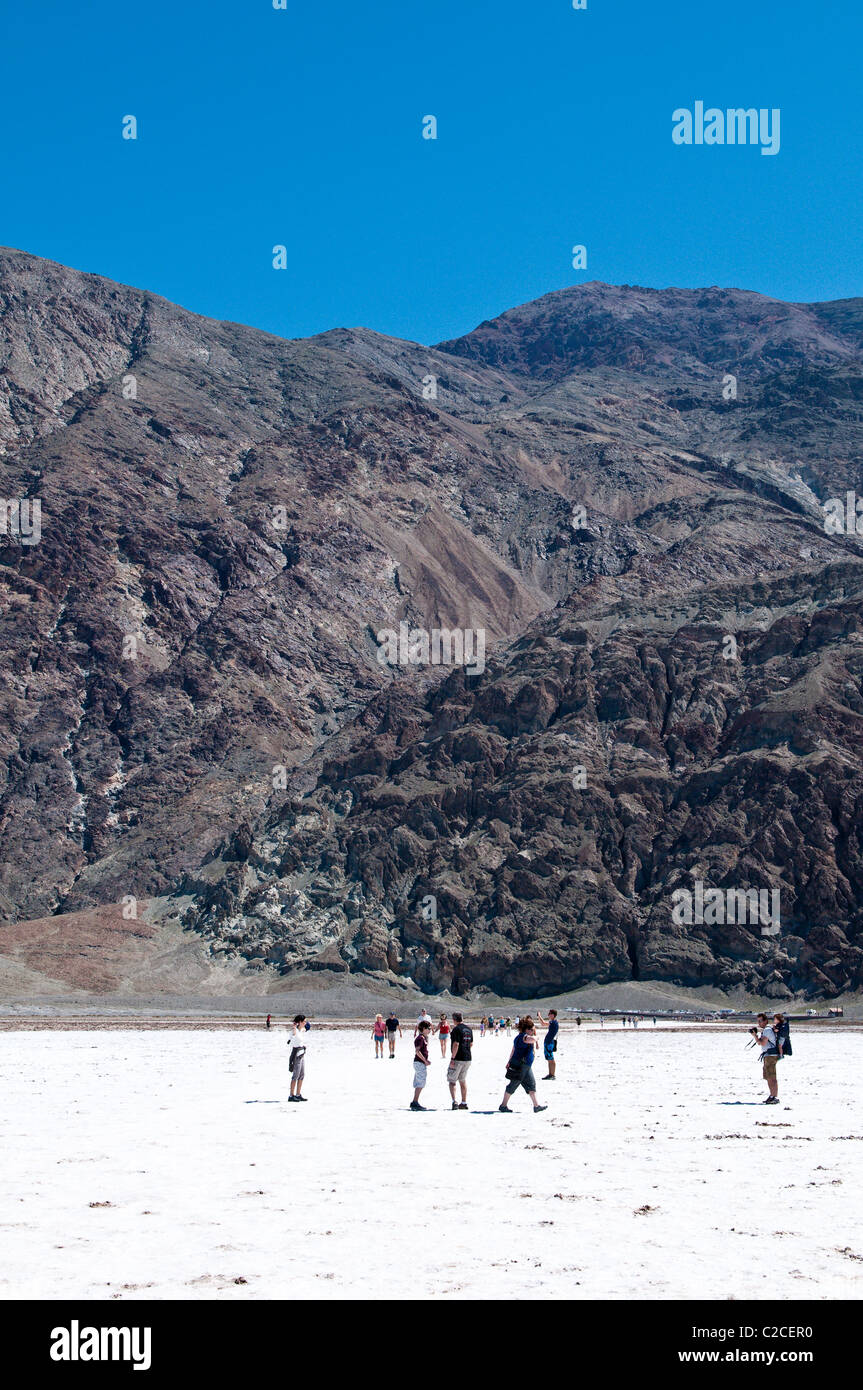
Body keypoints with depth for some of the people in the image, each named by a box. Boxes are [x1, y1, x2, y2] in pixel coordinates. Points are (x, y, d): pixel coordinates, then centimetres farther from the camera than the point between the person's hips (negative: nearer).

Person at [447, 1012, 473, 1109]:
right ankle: (464, 1103, 18)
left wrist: (452, 1058, -20)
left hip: (458, 1059, -7)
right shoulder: (469, 1029, 10)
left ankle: (454, 1101, -13)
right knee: (463, 1080, 17)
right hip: (467, 1058, 7)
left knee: (452, 1081, 1)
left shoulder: (457, 1029, -14)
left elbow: (456, 1044, -21)